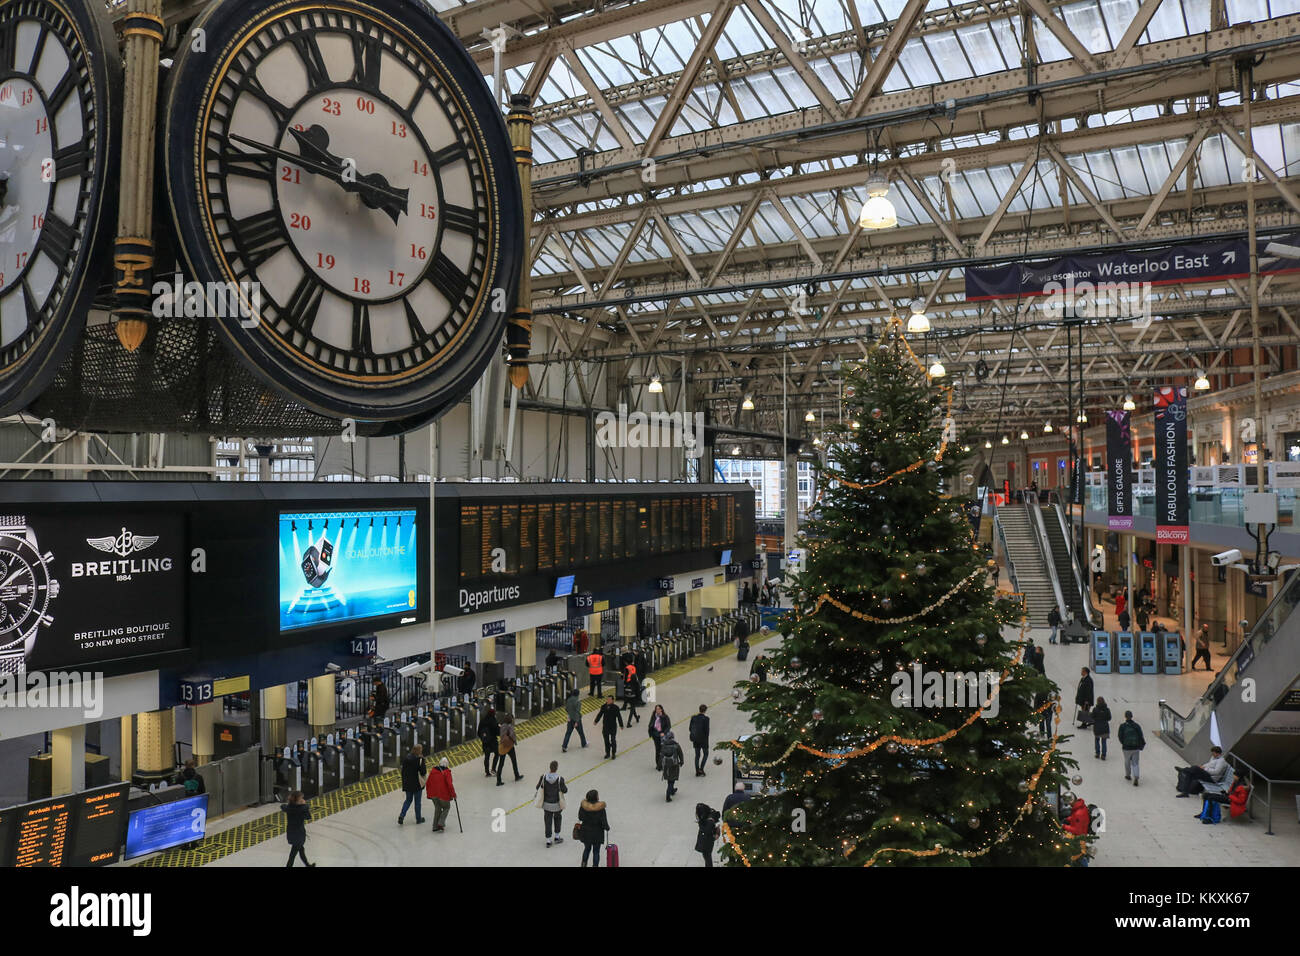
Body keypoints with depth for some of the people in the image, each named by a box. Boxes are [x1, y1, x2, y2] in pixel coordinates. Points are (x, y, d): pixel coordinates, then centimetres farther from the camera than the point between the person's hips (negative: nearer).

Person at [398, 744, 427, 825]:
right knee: (417, 801, 10)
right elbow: (423, 772, -19)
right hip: (417, 784, -4)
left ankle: (402, 816, 4)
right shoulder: (420, 759, -17)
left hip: (407, 783, 4)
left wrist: (404, 783, 15)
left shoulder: (406, 758, 0)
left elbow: (403, 771, 6)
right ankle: (418, 819, 21)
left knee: (408, 800, 19)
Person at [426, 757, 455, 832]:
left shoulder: (433, 771, 4)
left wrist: (428, 793, 21)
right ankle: (440, 824, 1)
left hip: (433, 794, 5)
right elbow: (449, 784, -16)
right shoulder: (447, 772, -12)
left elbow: (428, 783, 10)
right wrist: (453, 794, -6)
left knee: (437, 808, 19)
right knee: (446, 807, 15)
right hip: (443, 794, -5)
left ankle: (435, 827, 19)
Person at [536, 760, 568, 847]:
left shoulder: (543, 777, -18)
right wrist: (566, 786, 8)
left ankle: (548, 840, 19)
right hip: (557, 804, -1)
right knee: (557, 819, 24)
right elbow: (564, 790, -13)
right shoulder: (560, 779, -24)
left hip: (546, 804, 1)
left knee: (548, 821, 14)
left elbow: (539, 787, -3)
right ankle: (557, 837, 35)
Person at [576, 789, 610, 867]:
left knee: (587, 848, 26)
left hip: (585, 832, 3)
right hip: (597, 833, -3)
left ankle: (583, 864, 34)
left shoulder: (583, 805, -15)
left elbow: (580, 818, -2)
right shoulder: (600, 808, -24)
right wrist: (607, 827, 4)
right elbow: (604, 821, -18)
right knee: (596, 851, 14)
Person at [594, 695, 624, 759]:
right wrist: (596, 721, 3)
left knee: (613, 740, 5)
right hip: (605, 726, 4)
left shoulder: (615, 707, -13)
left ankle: (613, 754, 21)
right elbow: (600, 714, 8)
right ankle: (607, 753, 28)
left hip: (613, 727, -3)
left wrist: (621, 725, -7)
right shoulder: (603, 706, -3)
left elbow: (619, 716, -8)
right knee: (606, 740, 12)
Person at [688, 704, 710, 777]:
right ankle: (701, 769, 2)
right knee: (705, 754, 14)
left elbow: (690, 729, 2)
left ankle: (697, 771, 17)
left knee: (697, 755, 14)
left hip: (695, 739, 4)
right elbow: (706, 730, -16)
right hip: (703, 739, -4)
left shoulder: (693, 718, -1)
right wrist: (706, 739, -5)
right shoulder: (706, 718, -15)